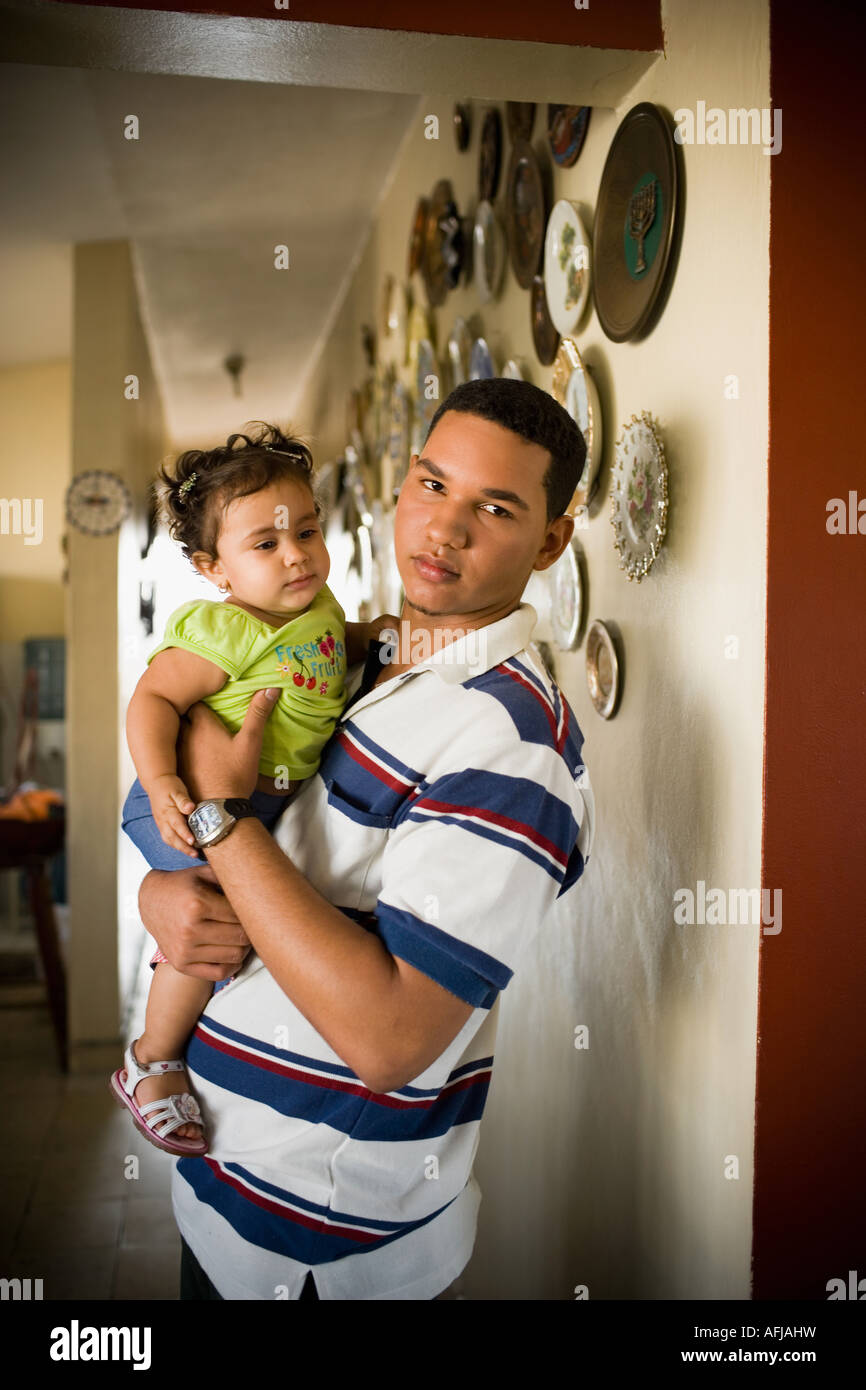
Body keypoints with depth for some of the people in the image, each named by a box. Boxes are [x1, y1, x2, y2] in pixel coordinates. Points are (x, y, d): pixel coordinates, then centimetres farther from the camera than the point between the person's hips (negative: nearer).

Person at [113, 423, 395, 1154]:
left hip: (272, 803, 9)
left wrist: (376, 632, 11)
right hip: (199, 802, -9)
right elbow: (153, 699, -22)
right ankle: (152, 1064, -1)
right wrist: (160, 781, -34)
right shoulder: (222, 632, -21)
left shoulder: (320, 606, 5)